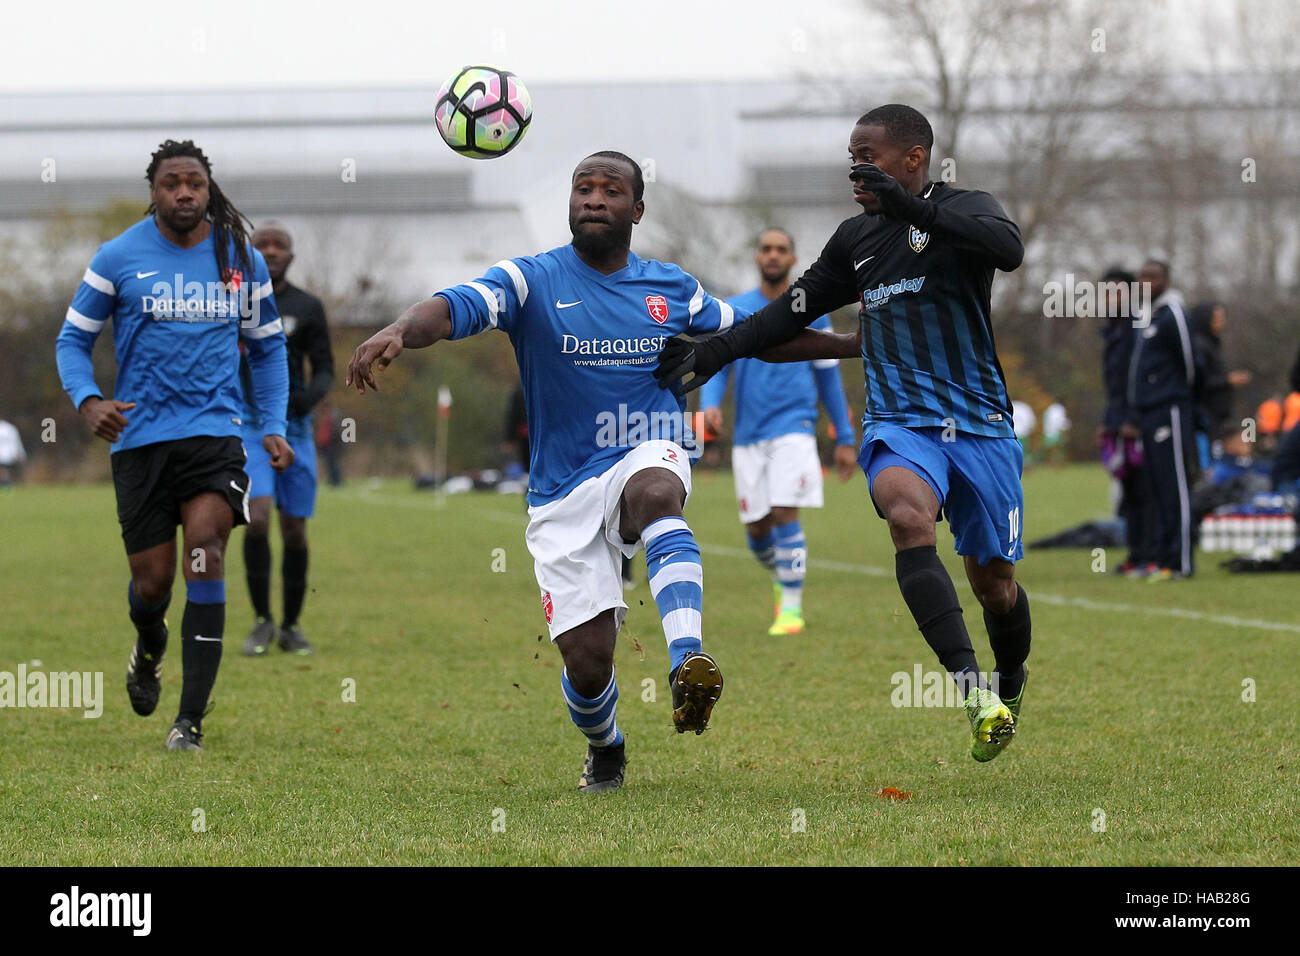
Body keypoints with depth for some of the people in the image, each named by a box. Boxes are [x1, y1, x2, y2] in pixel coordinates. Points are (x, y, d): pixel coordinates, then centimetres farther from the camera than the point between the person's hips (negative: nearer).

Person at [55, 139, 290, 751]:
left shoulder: (241, 259, 6)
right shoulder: (118, 258, 0)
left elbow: (267, 346, 18)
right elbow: (73, 338, 7)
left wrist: (274, 426, 6)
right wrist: (87, 399, -12)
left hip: (215, 431, 0)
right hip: (140, 440, 0)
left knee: (205, 554, -19)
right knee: (152, 580, 2)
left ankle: (191, 719, -16)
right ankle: (149, 651, 42)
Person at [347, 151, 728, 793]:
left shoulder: (672, 289, 7)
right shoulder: (533, 280, -4)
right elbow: (456, 308, -23)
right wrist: (400, 330, -44)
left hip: (647, 457, 0)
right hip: (562, 494, 0)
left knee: (656, 491, -39)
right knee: (586, 659, -7)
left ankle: (688, 663, -55)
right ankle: (604, 749, 29)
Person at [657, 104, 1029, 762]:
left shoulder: (963, 209, -3)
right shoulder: (856, 238, 14)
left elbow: (1008, 249, -26)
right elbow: (795, 310, 25)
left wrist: (913, 209, -34)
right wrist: (716, 350, 14)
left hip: (980, 423, -2)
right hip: (899, 422, 2)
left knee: (993, 581, 6)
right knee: (908, 514, -31)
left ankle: (1010, 685, 40)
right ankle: (971, 686, -39)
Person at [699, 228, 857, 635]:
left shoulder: (811, 313, 6)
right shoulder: (734, 311, 8)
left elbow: (829, 377, 12)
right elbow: (716, 367, 6)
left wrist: (845, 439, 10)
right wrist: (710, 404, -17)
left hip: (794, 428, -2)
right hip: (749, 434, 2)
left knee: (785, 513, -17)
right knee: (757, 528, 3)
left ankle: (791, 606, -12)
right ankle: (781, 576, 33)